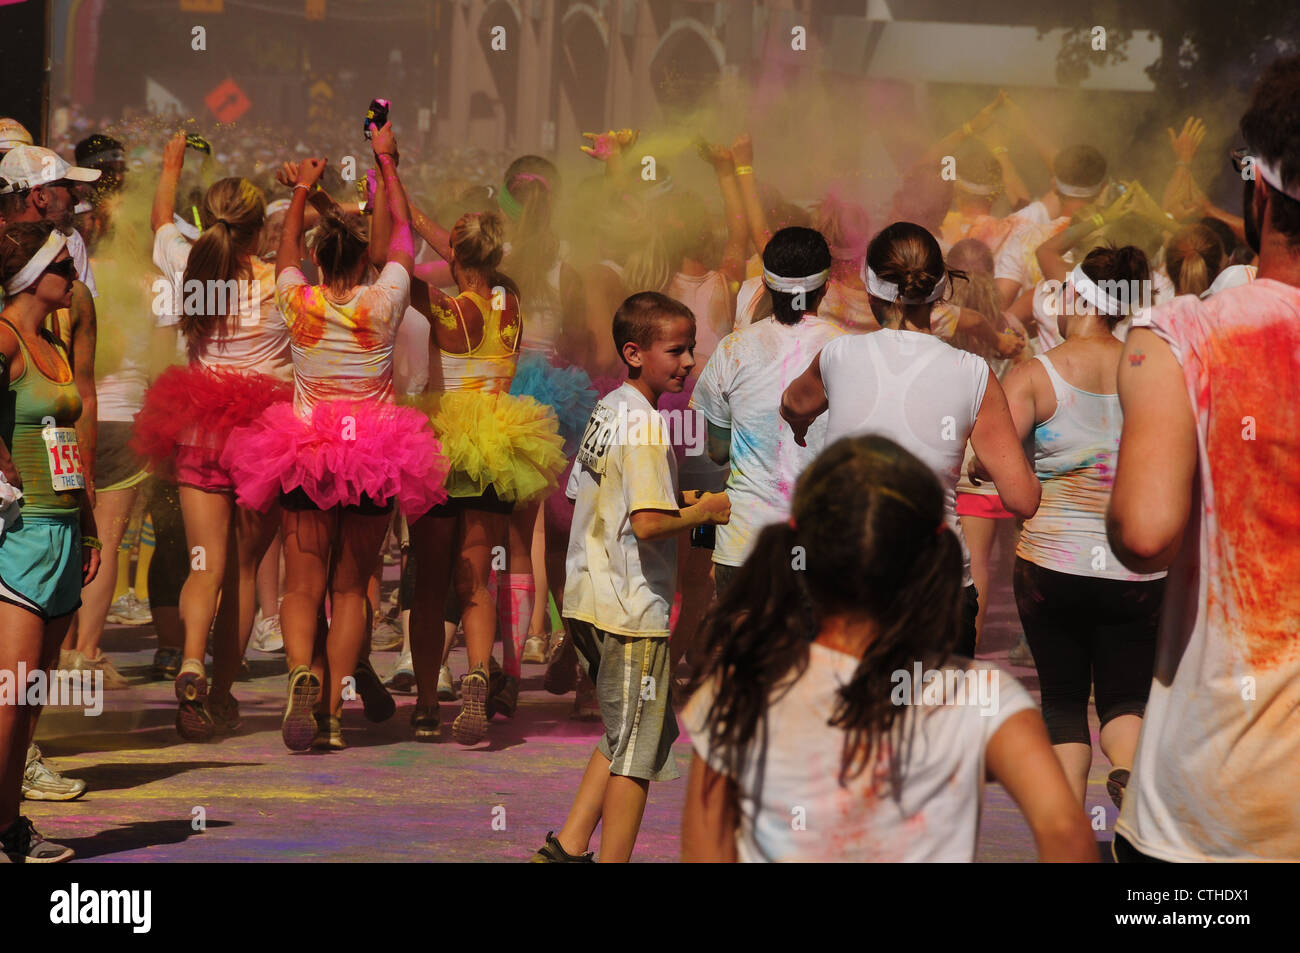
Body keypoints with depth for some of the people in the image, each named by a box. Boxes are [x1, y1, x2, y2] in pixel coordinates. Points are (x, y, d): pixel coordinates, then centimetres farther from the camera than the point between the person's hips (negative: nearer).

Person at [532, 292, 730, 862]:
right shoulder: (645, 423, -17)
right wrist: (705, 512, -8)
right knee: (636, 750, 0)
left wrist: (673, 500, 15)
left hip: (589, 600, 9)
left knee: (625, 737, 20)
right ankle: (613, 859, 6)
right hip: (631, 609, -9)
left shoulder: (607, 411, 12)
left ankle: (567, 848, 17)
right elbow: (648, 523, -25)